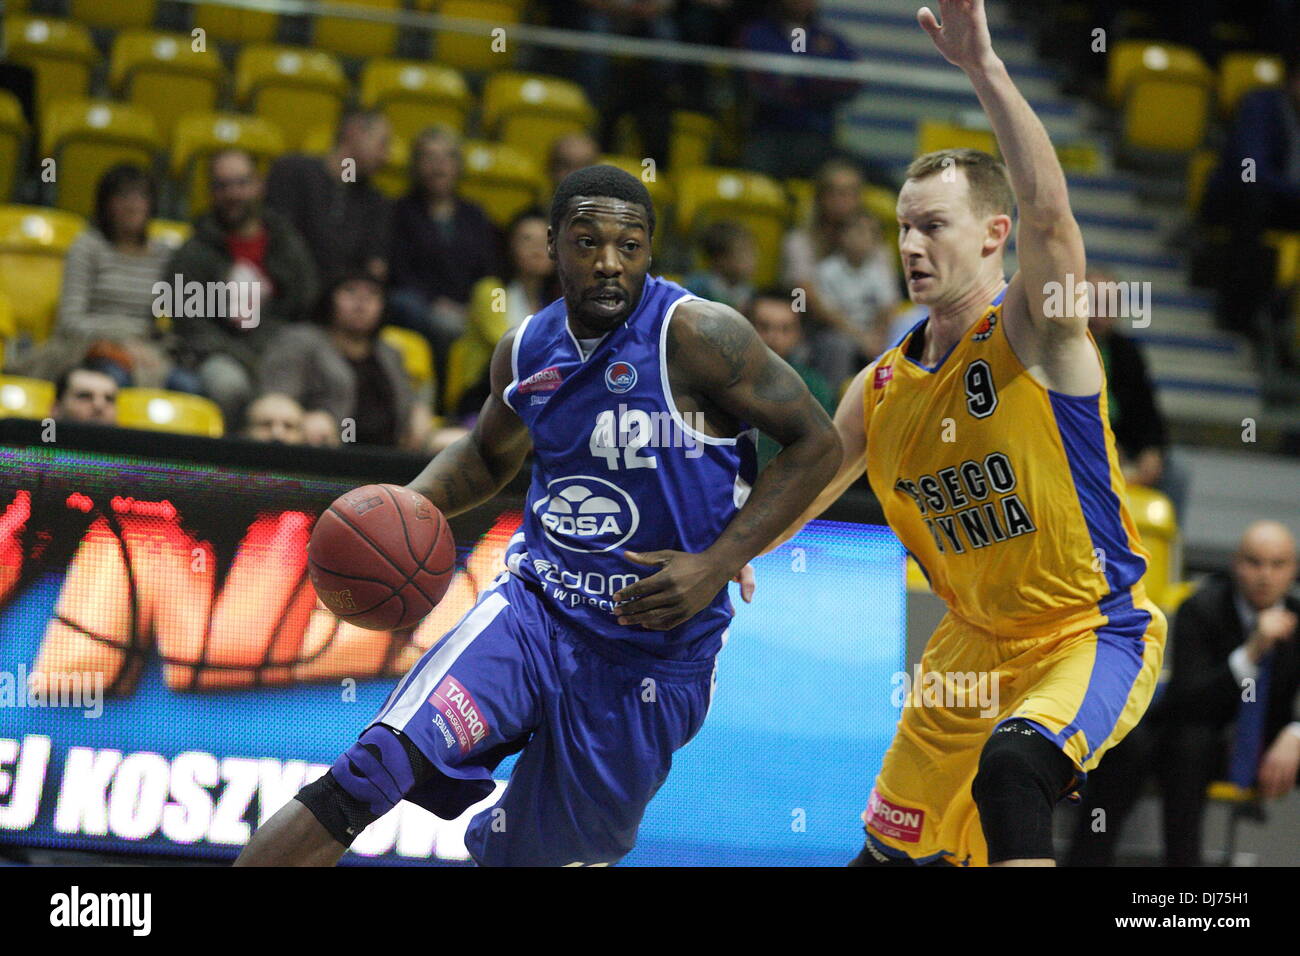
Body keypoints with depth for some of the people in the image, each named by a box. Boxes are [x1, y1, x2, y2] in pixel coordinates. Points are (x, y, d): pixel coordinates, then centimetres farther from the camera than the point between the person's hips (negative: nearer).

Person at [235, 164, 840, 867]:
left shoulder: (693, 334, -12)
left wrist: (718, 562, -17)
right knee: (384, 764, -21)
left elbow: (816, 444, -8)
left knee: (521, 854, 8)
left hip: (655, 658, -3)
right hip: (535, 609, 3)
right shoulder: (527, 351, 5)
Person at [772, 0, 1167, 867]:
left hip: (1093, 635, -7)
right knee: (895, 849, 15)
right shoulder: (882, 387, 2)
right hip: (973, 645, 7)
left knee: (1014, 765, -37)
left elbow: (1047, 206, -35)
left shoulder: (1034, 331, -16)